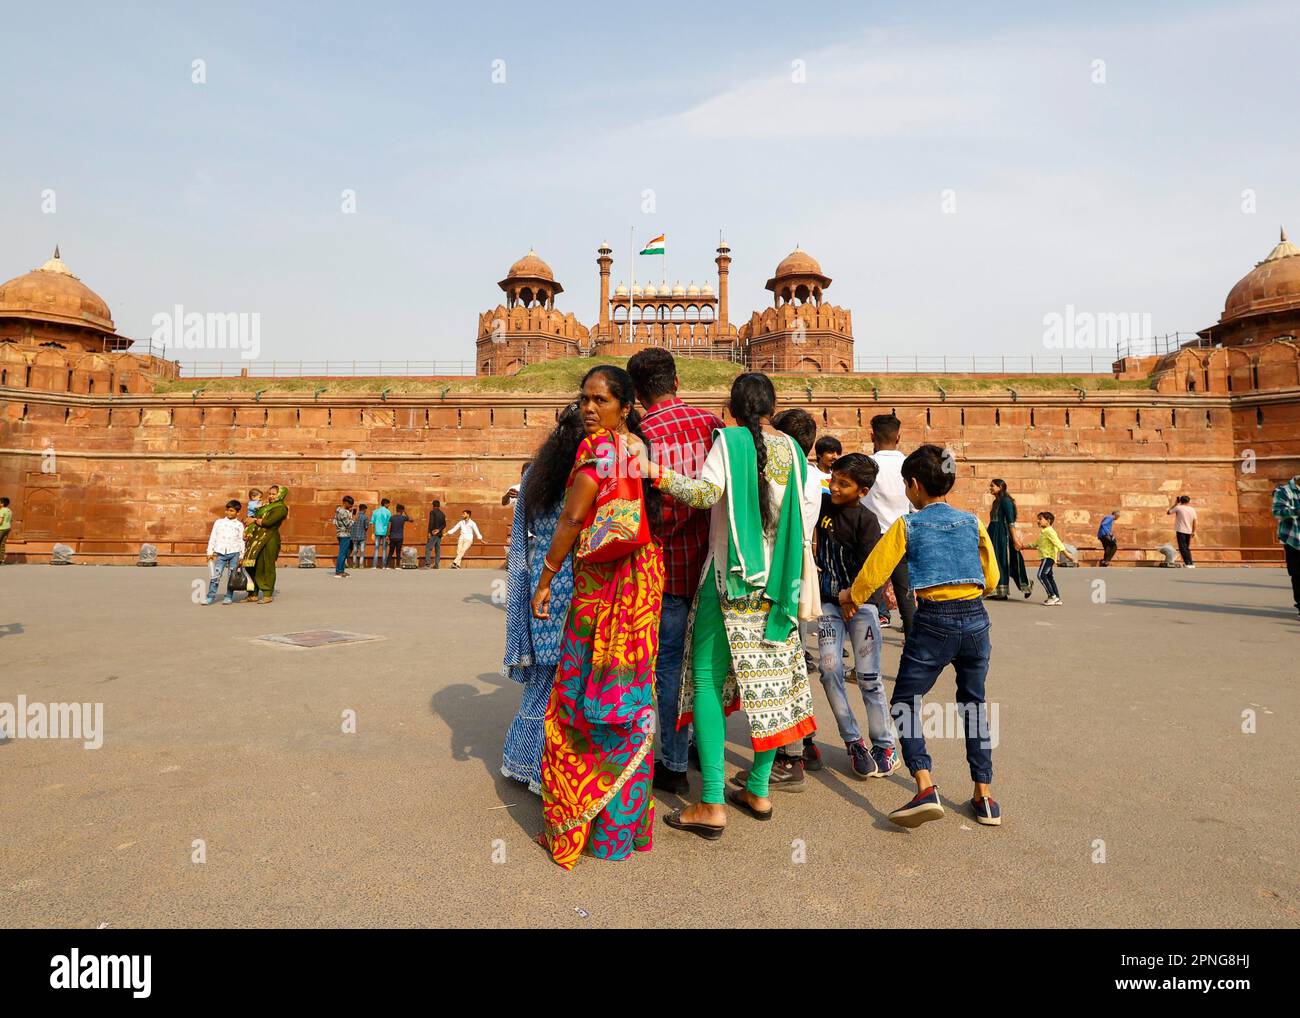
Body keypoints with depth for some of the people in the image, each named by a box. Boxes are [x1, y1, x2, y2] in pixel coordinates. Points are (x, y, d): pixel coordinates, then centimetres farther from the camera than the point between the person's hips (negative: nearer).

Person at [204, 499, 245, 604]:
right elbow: (212, 537, 11)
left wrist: (241, 556, 3)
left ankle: (228, 597, 9)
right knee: (215, 575, -4)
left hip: (234, 553, -1)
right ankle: (211, 597, 1)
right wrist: (210, 552, 6)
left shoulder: (239, 525, 8)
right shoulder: (218, 522, 11)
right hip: (221, 553, 1)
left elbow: (241, 541, 8)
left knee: (232, 576, 2)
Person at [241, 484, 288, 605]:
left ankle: (268, 595, 4)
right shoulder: (267, 506, 19)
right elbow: (255, 519, 12)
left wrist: (255, 520, -2)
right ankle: (253, 595, 13)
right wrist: (248, 531, -4)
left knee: (267, 567, -3)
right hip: (258, 539, 8)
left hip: (270, 540, -7)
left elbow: (267, 522, -18)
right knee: (253, 566, 6)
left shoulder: (281, 508, -6)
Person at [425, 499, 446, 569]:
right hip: (439, 534, 6)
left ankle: (427, 564, -19)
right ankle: (437, 565, 6)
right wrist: (439, 530, -4)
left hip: (433, 534, -6)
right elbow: (444, 525, 9)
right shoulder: (442, 514, 14)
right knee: (438, 549, 8)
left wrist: (429, 532, -13)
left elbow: (431, 522, -13)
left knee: (428, 548, -9)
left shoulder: (432, 512, -4)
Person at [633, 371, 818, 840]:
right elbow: (799, 517, 14)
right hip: (778, 580, 6)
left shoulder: (729, 440, -6)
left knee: (708, 681, 0)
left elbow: (705, 493, -22)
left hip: (730, 575, -5)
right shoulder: (793, 450, 9)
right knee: (770, 680, 10)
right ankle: (758, 791, 22)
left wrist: (654, 472, -17)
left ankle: (711, 805, -1)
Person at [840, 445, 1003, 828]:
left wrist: (852, 598, 20)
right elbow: (992, 577, 13)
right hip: (976, 618, 4)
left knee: (905, 702, 7)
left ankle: (926, 789, -8)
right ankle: (984, 796, 22)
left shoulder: (907, 525, 1)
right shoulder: (972, 522, 9)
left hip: (933, 621, -4)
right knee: (974, 703, 19)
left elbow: (875, 569, 2)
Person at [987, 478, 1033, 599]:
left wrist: (1015, 538, -21)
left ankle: (1002, 593, 3)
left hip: (1003, 536, -9)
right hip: (994, 536, 9)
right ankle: (996, 592, 12)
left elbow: (1011, 521, -17)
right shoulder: (996, 502, 14)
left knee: (1002, 562, -3)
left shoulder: (1005, 501, -11)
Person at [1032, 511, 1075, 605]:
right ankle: (1057, 598, 12)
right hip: (1046, 557, 10)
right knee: (1050, 577, 10)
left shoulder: (1049, 531, -11)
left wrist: (1066, 553, -25)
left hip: (1048, 556, -10)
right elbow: (1036, 543, 31)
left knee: (1041, 575, -16)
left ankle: (1052, 596, -14)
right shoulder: (1043, 532, 20)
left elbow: (1057, 542, -19)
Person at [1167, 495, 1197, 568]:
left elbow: (1168, 512, 3)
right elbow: (1194, 522, 7)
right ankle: (1190, 563, 18)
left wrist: (1175, 504, 10)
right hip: (1189, 531, 5)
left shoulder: (1178, 508, -8)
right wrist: (1193, 531, 15)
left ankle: (1188, 563, -11)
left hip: (1180, 531, -5)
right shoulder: (1192, 510, 5)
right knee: (1187, 548, 17)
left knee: (1183, 548, -4)